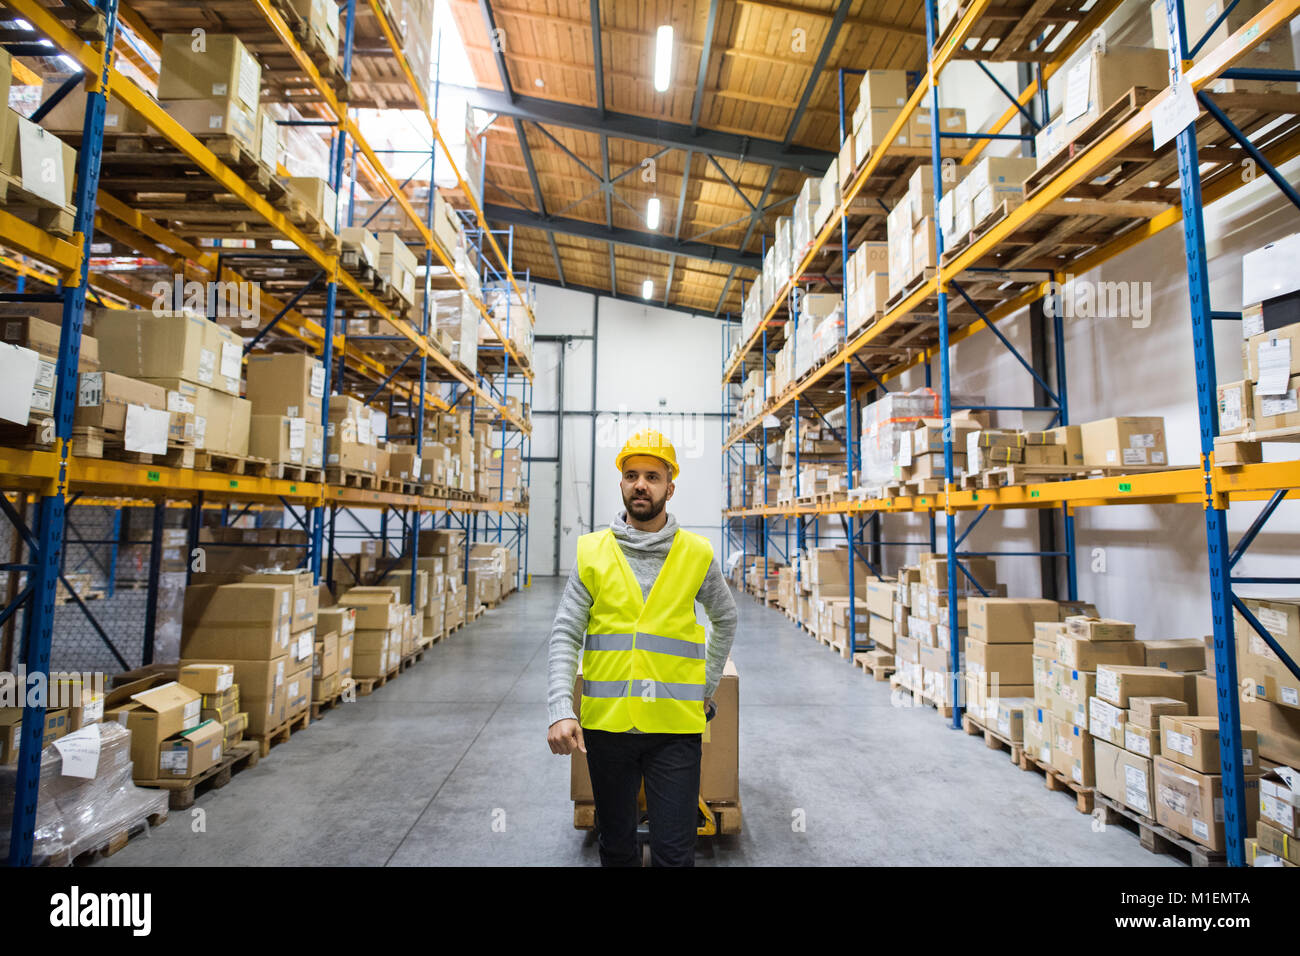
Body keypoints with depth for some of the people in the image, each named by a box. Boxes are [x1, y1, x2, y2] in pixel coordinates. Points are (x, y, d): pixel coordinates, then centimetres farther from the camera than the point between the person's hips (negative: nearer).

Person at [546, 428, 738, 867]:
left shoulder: (697, 553, 0)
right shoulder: (593, 552, -1)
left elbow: (726, 619, 15)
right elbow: (565, 634, -2)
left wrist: (706, 690, 11)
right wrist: (561, 710, -13)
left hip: (675, 726, -1)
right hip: (606, 722, 1)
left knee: (674, 853, 3)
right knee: (615, 847, 19)